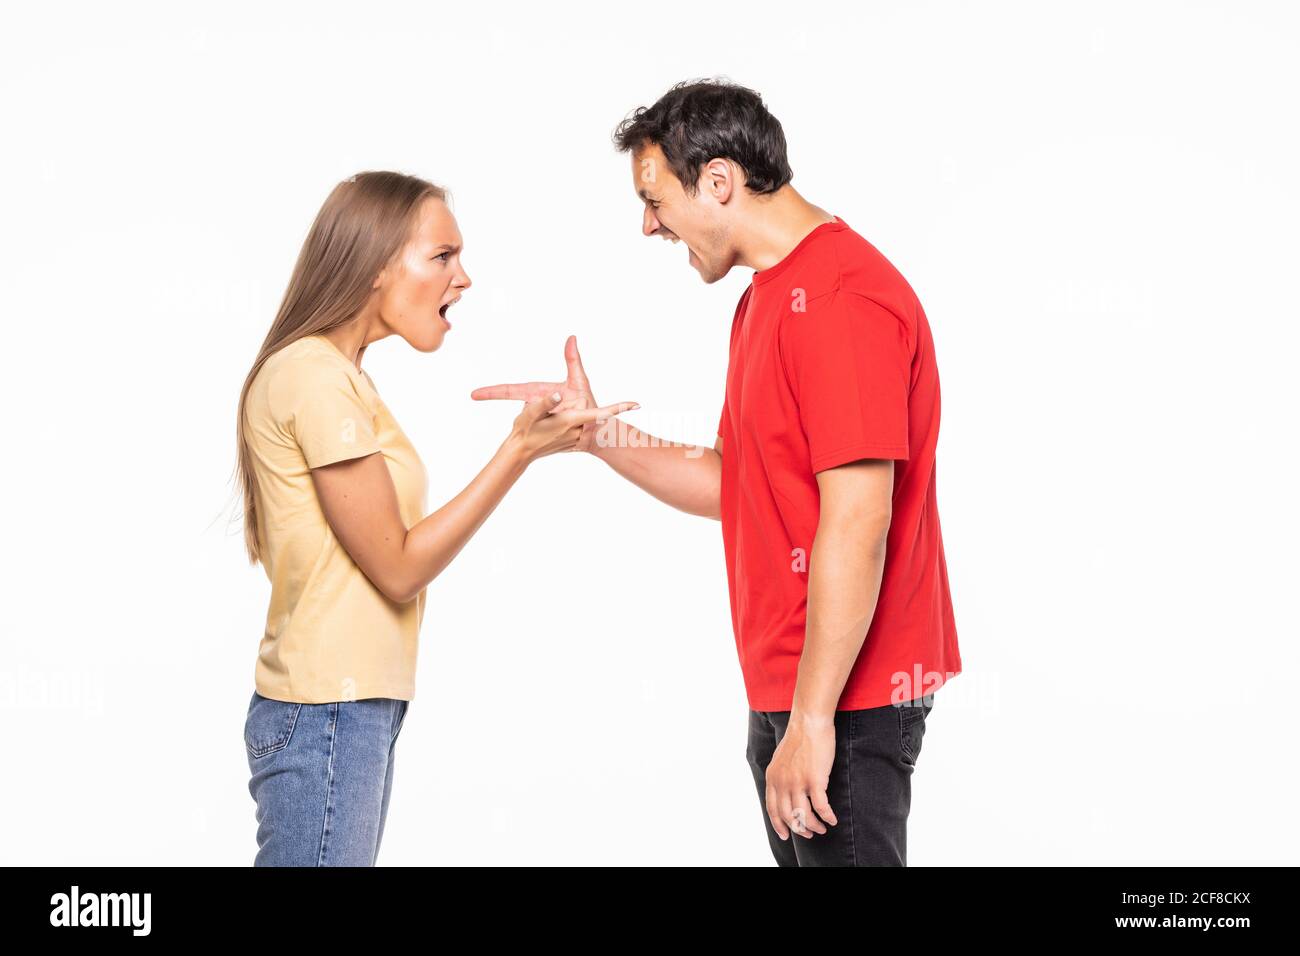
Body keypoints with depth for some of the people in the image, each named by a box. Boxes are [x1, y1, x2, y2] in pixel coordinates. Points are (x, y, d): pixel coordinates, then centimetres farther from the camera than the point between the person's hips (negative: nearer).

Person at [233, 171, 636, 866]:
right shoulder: (316, 375, -13)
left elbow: (376, 558, 11)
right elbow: (398, 567, -13)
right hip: (327, 717, -9)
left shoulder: (333, 373, 17)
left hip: (357, 710, 9)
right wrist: (521, 450, -13)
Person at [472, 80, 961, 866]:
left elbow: (857, 522, -23)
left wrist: (812, 718, -23)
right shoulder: (767, 296, 16)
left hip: (845, 694, -10)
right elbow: (731, 485, 20)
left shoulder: (841, 298, -18)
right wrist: (596, 432, 11)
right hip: (789, 688, 10)